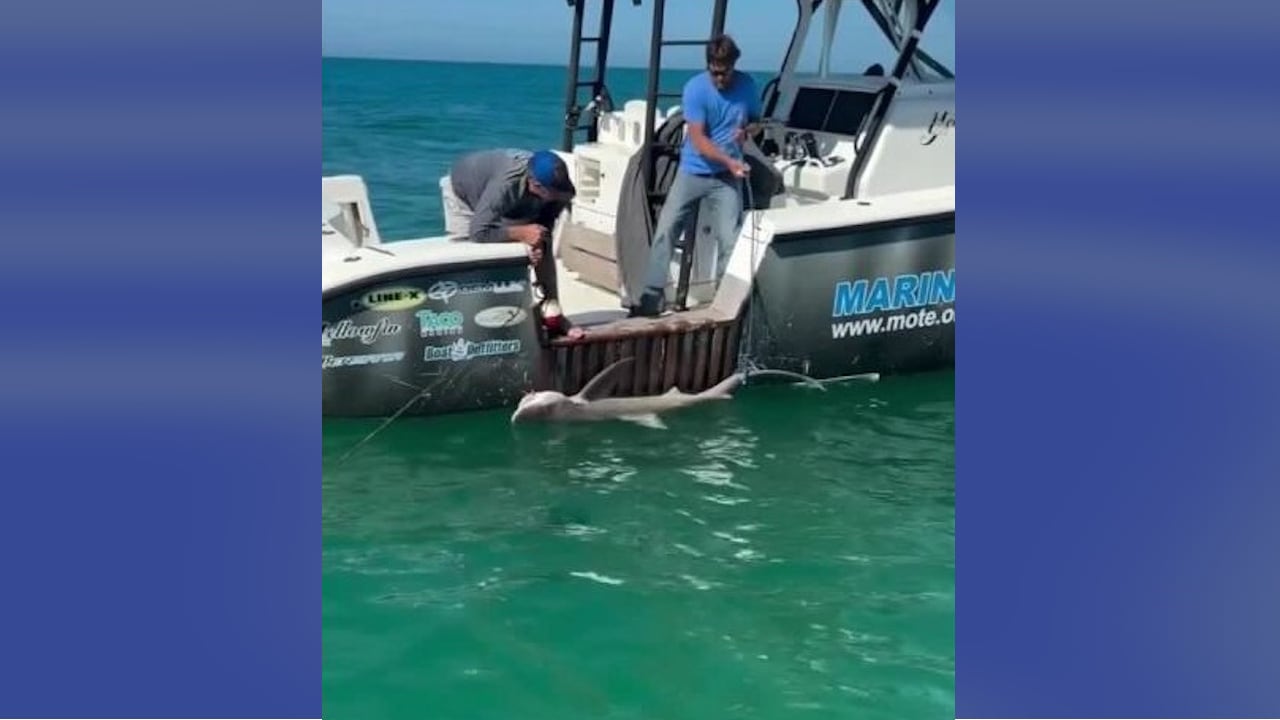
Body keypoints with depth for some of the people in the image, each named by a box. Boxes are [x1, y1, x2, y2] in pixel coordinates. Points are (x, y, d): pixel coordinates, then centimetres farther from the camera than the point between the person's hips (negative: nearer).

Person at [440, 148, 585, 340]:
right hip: (463, 192, -5)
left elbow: (544, 227, -17)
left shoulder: (555, 190, -33)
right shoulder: (504, 186, -50)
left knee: (544, 248, -6)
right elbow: (478, 233, -49)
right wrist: (521, 233, -47)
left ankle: (551, 313, 1)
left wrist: (538, 242, -39)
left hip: (514, 203, 5)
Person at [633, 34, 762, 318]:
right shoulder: (695, 88, -14)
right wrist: (729, 161, -31)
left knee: (729, 241, -6)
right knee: (665, 231, -3)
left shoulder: (747, 86, -4)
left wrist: (746, 131, -12)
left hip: (727, 178, 1)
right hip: (691, 173, -1)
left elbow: (756, 121, 13)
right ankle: (652, 298, 5)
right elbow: (698, 139, -18)